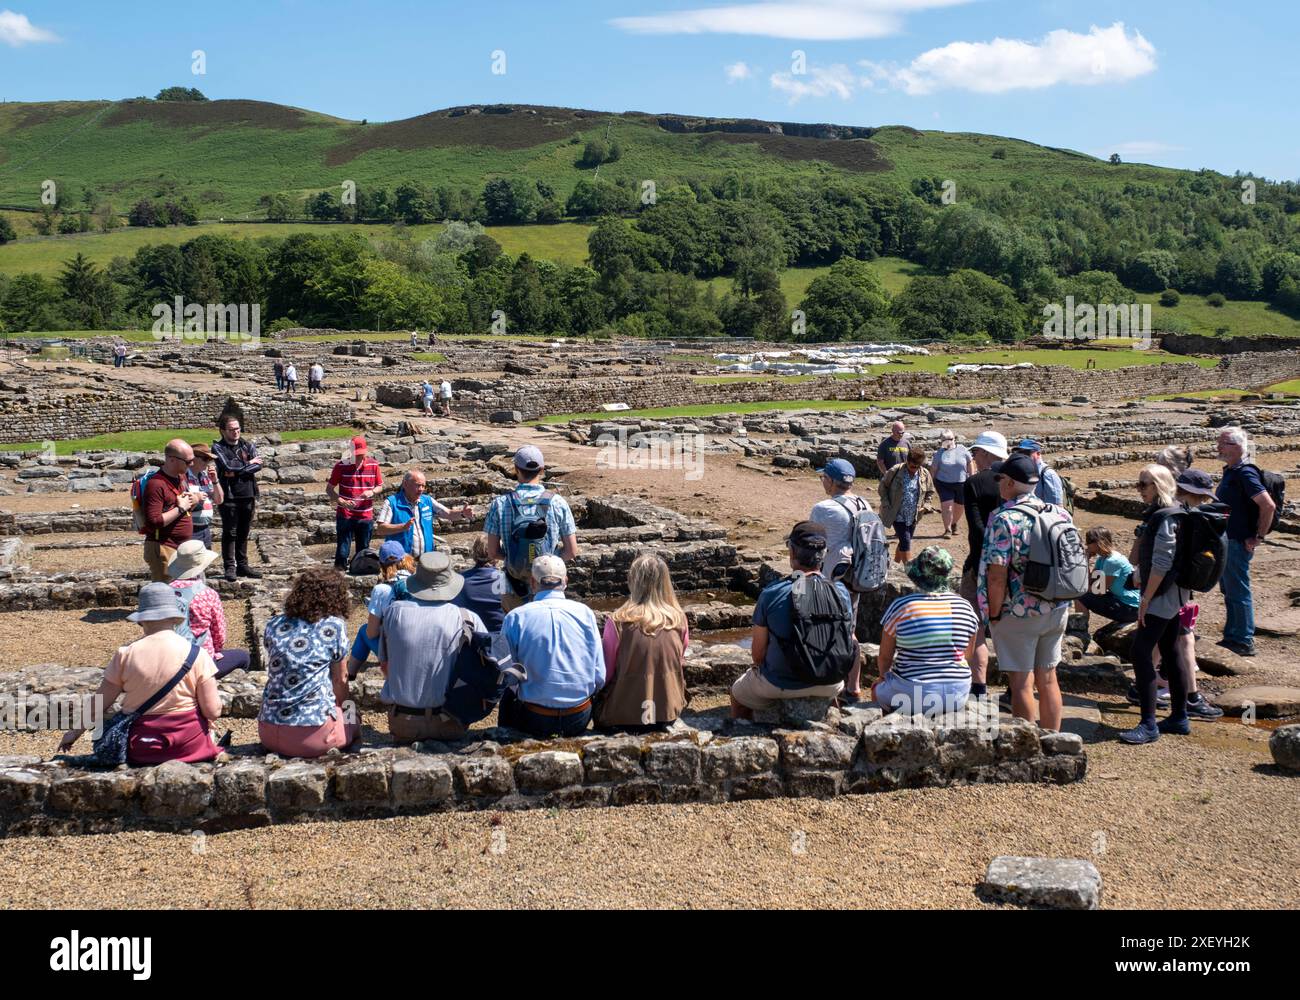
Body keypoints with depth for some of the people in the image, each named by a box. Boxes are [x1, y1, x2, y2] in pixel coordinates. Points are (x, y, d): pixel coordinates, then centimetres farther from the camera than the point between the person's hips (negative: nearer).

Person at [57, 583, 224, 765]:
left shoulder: (126, 654, -6)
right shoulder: (196, 654, -9)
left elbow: (100, 702, 3)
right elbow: (213, 712, -10)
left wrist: (76, 732, 19)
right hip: (189, 746, -1)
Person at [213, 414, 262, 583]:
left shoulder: (248, 445, 9)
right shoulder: (218, 447, -3)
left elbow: (258, 465, -5)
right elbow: (228, 466, -17)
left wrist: (237, 472, -13)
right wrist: (248, 464, -5)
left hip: (248, 495, 4)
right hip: (229, 497, -4)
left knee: (243, 533, 11)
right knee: (229, 533, 0)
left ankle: (242, 565, 19)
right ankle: (230, 567, 5)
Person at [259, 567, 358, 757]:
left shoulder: (273, 626, 7)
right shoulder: (334, 626, -6)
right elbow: (340, 679, 4)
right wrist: (341, 708, 25)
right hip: (312, 736, -4)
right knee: (353, 724, 27)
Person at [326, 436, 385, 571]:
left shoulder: (374, 465, -1)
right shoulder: (341, 466, -9)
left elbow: (380, 487, 9)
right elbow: (329, 489, -4)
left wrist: (371, 492, -14)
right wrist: (342, 502, -19)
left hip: (366, 516, 3)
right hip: (345, 515, -3)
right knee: (342, 551, -4)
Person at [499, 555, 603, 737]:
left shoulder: (515, 618, -10)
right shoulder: (585, 613, -5)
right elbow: (600, 678, -3)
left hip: (535, 722, -2)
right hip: (579, 720, 2)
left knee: (508, 695, 28)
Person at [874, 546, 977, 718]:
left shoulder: (900, 607, -10)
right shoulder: (965, 607, -1)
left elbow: (885, 657, 0)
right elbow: (968, 655, 11)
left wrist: (884, 677, 20)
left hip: (912, 696, -3)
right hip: (957, 698, 3)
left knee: (877, 689, 27)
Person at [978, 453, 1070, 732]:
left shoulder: (1004, 520, -17)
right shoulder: (1061, 514, 2)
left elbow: (997, 576, -20)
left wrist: (994, 615, -8)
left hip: (1019, 614, -6)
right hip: (1057, 611, 6)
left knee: (1022, 683, 4)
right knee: (1048, 679, 16)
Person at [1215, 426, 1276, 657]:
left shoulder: (1245, 473, -20)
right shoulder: (1230, 471, 10)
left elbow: (1268, 505, -27)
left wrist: (1258, 537, -21)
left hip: (1238, 543, -10)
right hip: (1225, 541, 10)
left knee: (1238, 593, -2)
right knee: (1228, 591, 18)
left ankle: (1244, 642, 6)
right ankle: (1231, 637, 28)